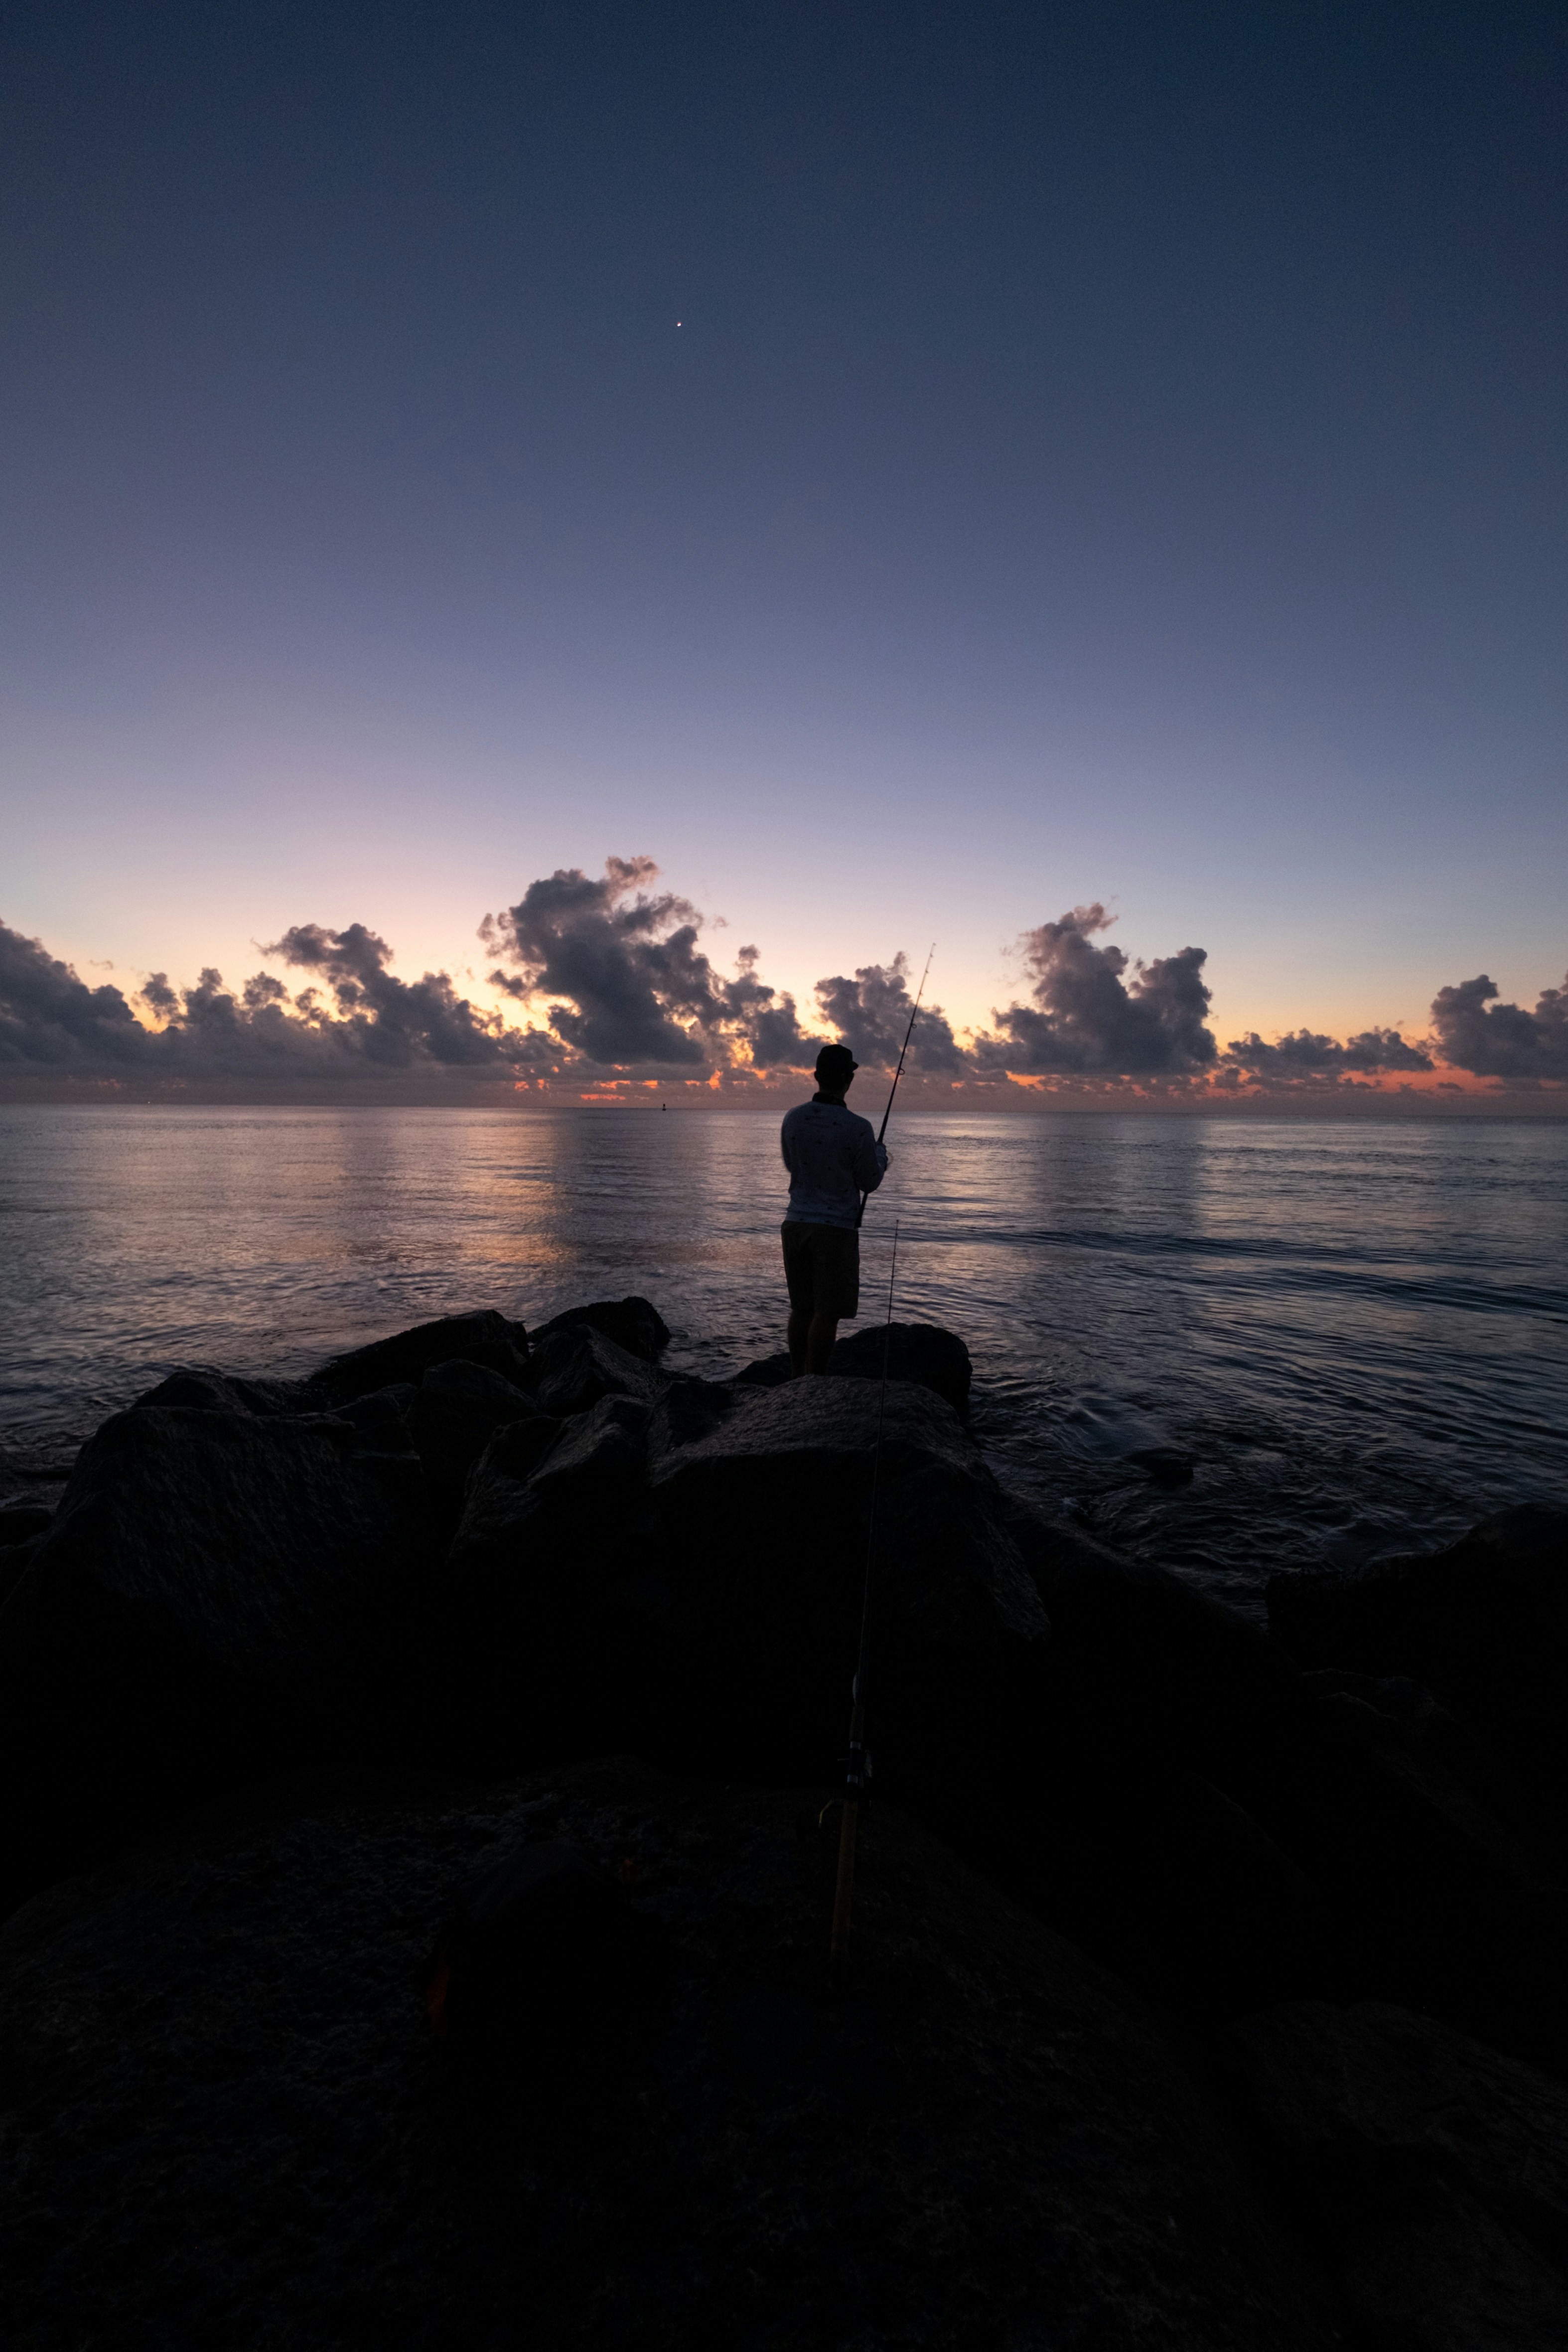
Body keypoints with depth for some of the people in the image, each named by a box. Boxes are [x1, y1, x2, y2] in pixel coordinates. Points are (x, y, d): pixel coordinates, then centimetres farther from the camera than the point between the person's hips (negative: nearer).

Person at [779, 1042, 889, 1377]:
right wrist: (880, 1153, 17)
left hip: (796, 1223, 5)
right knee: (826, 1313, 1)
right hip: (836, 1228, -5)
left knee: (801, 1308, 15)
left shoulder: (793, 1119, -1)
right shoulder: (857, 1128, -14)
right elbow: (869, 1183, -3)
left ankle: (796, 1382, 24)